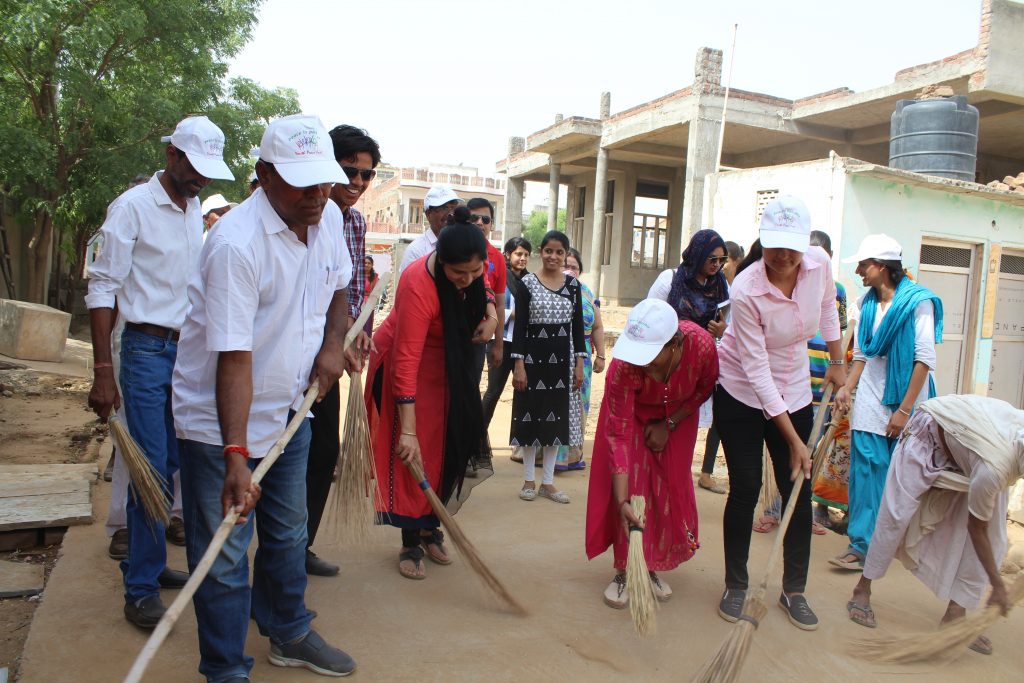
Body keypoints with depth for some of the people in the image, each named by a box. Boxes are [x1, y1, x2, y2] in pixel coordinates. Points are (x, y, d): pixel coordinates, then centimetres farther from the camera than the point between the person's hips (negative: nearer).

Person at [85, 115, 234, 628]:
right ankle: (140, 590, 7)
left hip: (187, 350, 7)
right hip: (147, 350, -6)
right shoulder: (133, 206, -9)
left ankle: (148, 562, 27)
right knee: (152, 469, -5)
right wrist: (103, 372, -16)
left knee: (172, 464, 12)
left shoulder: (195, 211, 12)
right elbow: (103, 288, -11)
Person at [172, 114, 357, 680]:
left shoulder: (329, 217, -3)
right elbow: (234, 358, -30)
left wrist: (331, 342, -1)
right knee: (224, 556, 1)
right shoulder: (236, 242, -26)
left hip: (289, 408, 7)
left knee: (288, 533, 20)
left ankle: (289, 634, 40)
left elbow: (338, 287, 17)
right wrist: (235, 455, -34)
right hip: (221, 420, -7)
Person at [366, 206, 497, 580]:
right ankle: (410, 544, 9)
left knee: (447, 451, 9)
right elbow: (406, 363, -38)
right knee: (413, 455, -6)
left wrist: (490, 314, -13)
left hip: (448, 367, 7)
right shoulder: (419, 286, -36)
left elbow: (482, 291, 11)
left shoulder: (473, 265, -16)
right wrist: (407, 432, -38)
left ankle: (430, 529, 26)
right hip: (410, 365, -6)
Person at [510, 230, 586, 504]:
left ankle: (547, 481, 19)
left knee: (557, 418, 7)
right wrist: (519, 364, -10)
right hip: (533, 357, -3)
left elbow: (578, 326, 7)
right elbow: (520, 325, -5)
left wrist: (579, 363, 2)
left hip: (562, 358, 3)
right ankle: (529, 480, 18)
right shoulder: (528, 282, -3)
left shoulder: (573, 284, 5)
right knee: (531, 416, 4)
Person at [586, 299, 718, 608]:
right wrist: (621, 501, -40)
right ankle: (624, 571, 7)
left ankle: (653, 566, 21)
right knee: (629, 487, -8)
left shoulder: (702, 345, -37)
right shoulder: (623, 368, -41)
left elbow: (705, 389, -12)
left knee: (671, 488, 4)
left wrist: (668, 425, -14)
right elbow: (618, 435, -37)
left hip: (677, 415, 2)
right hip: (632, 413, -2)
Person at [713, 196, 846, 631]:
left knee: (798, 491, 6)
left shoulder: (820, 263, -14)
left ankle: (794, 591, 21)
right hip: (741, 393, -4)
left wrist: (836, 363, 15)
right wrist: (794, 440, -23)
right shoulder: (746, 290, -28)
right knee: (745, 490, 0)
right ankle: (735, 586, 19)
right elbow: (757, 372, -25)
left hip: (794, 391, 5)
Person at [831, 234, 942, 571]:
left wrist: (905, 409, -15)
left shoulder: (918, 301, -10)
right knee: (867, 470, -1)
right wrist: (847, 388, -1)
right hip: (870, 398, 4)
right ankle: (863, 545, 6)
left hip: (905, 397, -4)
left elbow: (925, 359, -12)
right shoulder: (868, 303, 8)